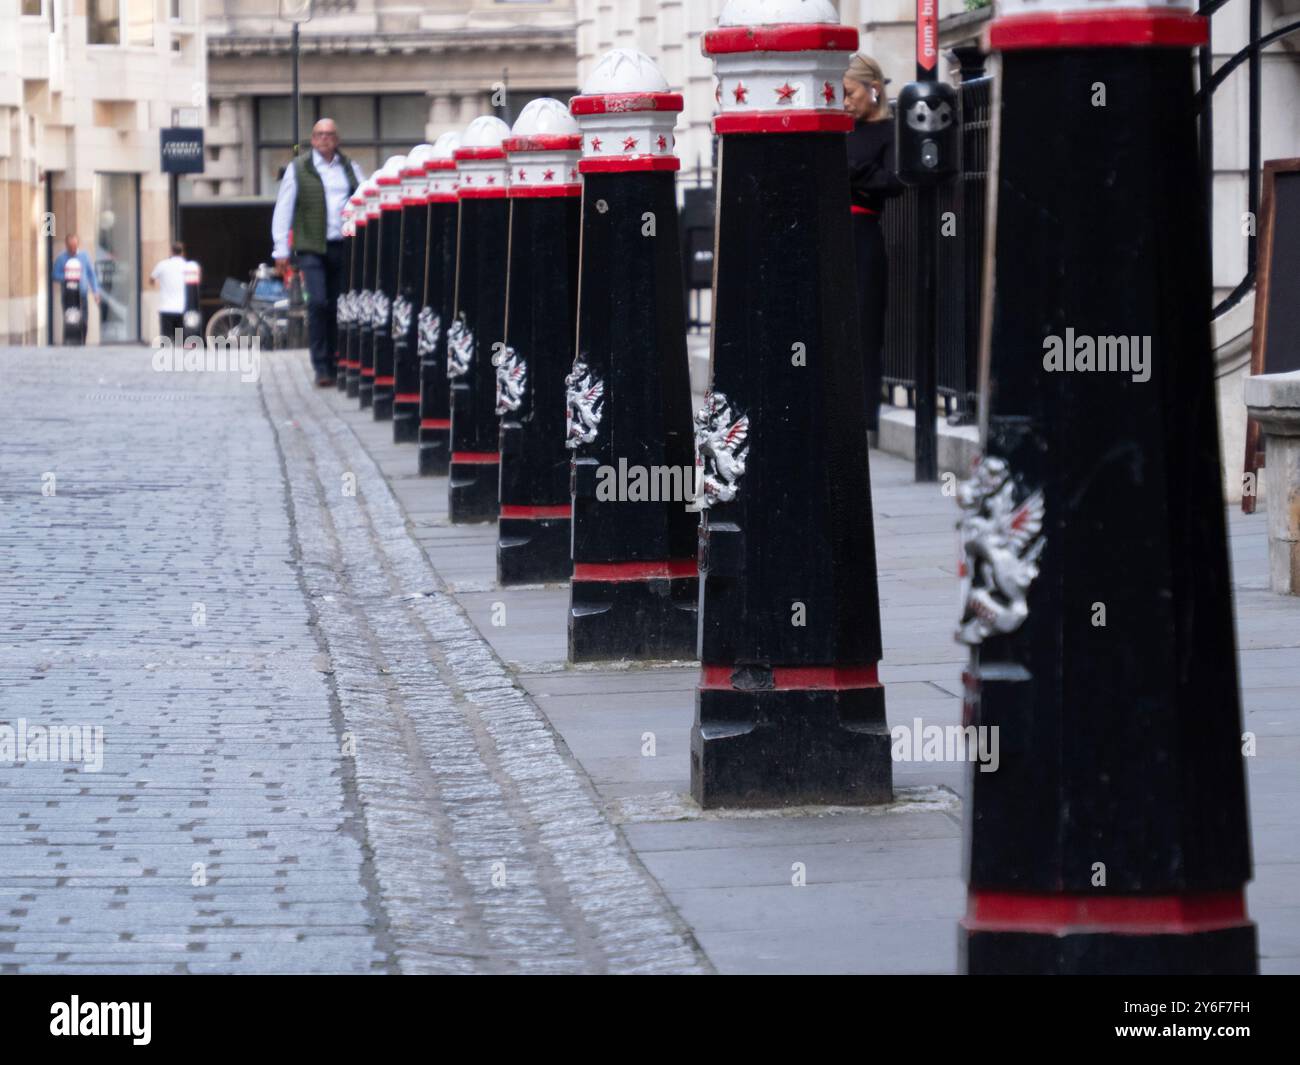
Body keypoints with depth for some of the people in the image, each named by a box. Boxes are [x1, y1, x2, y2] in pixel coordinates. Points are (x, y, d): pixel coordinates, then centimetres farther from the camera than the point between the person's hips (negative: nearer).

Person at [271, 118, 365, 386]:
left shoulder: (350, 168, 14)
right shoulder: (298, 169, 6)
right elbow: (283, 210, 6)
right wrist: (281, 250, 1)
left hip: (345, 247, 3)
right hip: (313, 248, -3)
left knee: (339, 308, 3)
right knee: (318, 303, -13)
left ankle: (335, 364, 12)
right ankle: (321, 367, -10)